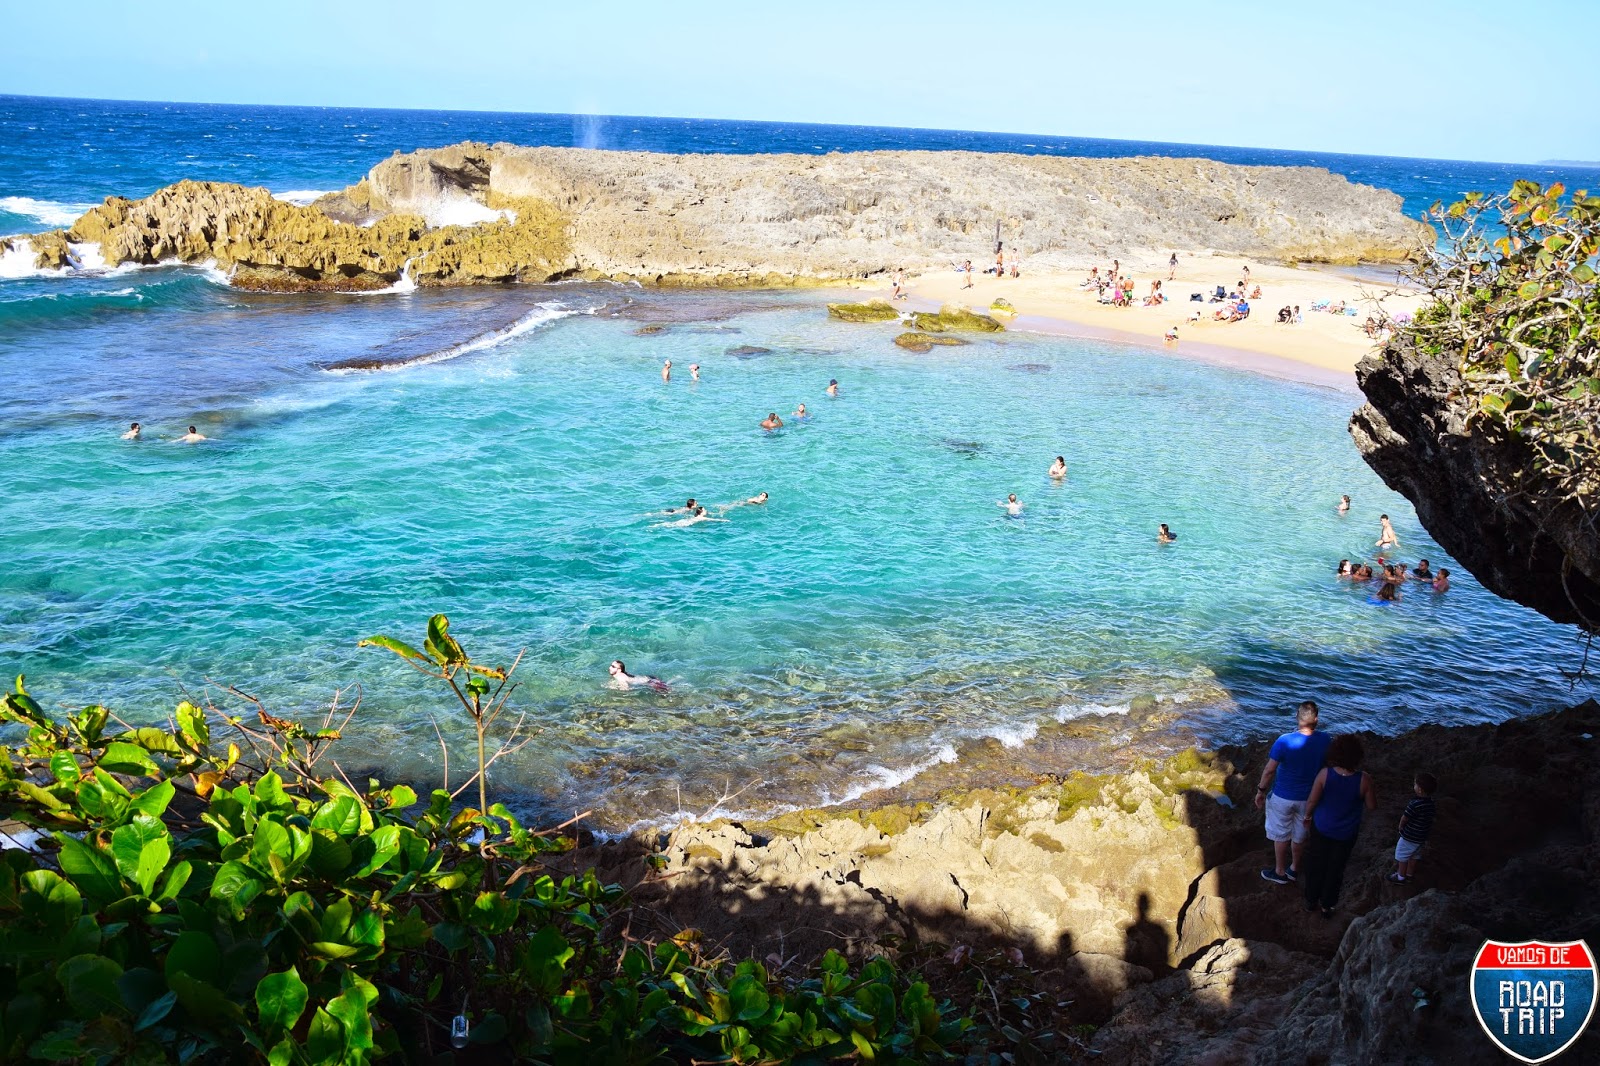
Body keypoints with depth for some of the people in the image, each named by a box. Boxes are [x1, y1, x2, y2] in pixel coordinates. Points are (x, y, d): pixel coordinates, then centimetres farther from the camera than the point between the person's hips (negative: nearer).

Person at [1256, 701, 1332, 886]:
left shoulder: (1284, 741, -28)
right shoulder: (1326, 741, -16)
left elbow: (1269, 770, -20)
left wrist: (1261, 791, -5)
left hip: (1283, 797, -3)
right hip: (1309, 798, 4)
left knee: (1281, 835, 17)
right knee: (1300, 835, 23)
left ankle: (1280, 872, 32)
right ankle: (1294, 869, 41)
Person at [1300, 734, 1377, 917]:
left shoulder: (1325, 774, -23)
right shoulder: (1364, 780, -25)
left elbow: (1312, 801, -15)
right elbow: (1371, 806, -11)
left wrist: (1307, 817, 4)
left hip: (1321, 828, 0)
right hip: (1346, 833, 0)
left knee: (1316, 865, 21)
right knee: (1335, 868, 20)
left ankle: (1311, 901, 38)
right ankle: (1327, 906, 35)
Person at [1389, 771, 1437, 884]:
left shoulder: (1415, 804, -31)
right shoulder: (1430, 802, -8)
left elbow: (1404, 819, -20)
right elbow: (1430, 820, 4)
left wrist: (1400, 827, 0)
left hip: (1409, 837, -7)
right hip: (1422, 837, 7)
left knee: (1402, 856, 13)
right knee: (1413, 856, 25)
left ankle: (1401, 877, 25)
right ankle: (1410, 874, 40)